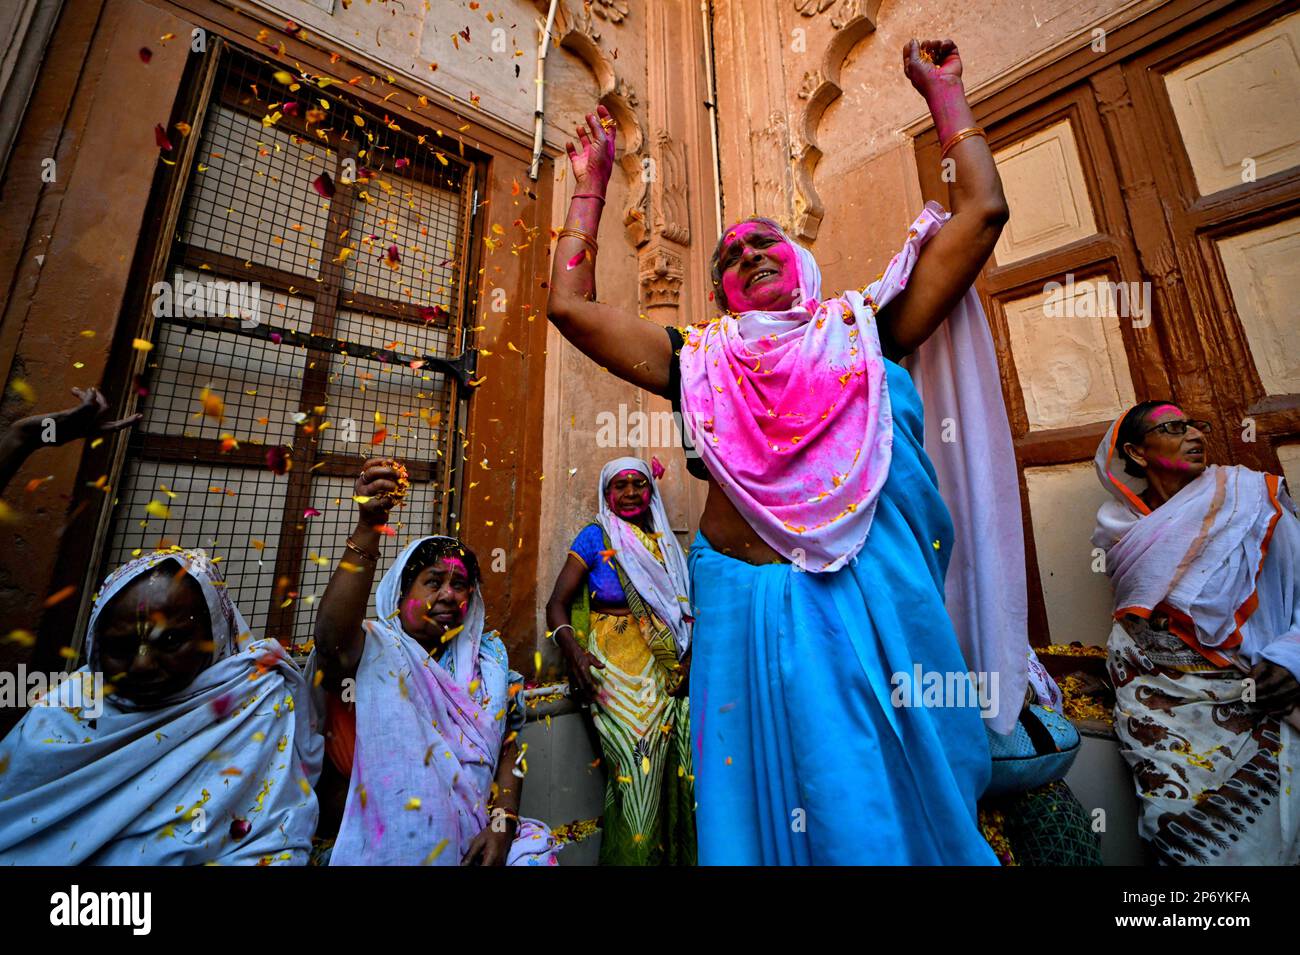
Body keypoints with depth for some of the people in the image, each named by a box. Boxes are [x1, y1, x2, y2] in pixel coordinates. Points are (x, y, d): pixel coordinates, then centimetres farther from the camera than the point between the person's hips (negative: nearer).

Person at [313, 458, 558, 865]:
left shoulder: (488, 656, 7)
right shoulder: (375, 651, -6)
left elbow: (509, 745, 7)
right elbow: (330, 636, -29)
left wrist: (503, 823, -7)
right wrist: (367, 527, -38)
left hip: (475, 838, 2)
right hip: (391, 844, -2)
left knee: (536, 850, -18)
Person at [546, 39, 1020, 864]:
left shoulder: (863, 330, 12)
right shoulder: (701, 362, 10)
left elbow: (982, 212, 14)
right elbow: (570, 304, 11)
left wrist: (943, 91, 24)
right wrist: (591, 185, 21)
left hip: (879, 597, 1)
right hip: (751, 604, 0)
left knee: (899, 795, 13)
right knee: (777, 796, 12)